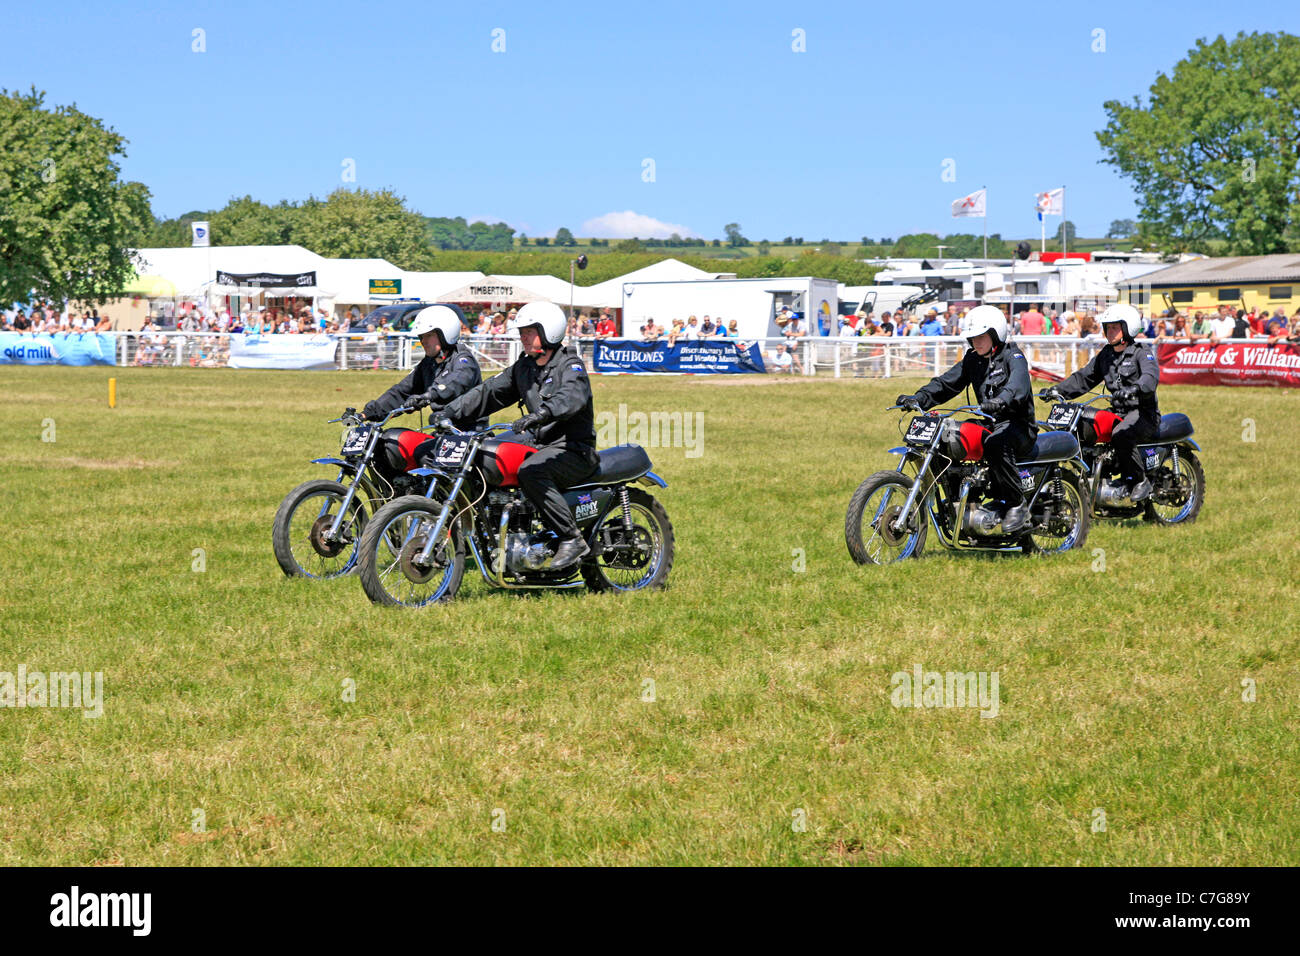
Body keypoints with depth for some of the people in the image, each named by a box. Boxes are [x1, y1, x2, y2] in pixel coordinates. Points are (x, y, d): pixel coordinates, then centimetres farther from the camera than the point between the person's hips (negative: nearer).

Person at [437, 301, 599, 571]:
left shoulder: (570, 365, -10)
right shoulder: (523, 367, 15)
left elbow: (573, 396, -31)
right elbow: (490, 392, 12)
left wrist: (541, 414, -49)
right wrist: (449, 412, -1)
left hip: (575, 449, -8)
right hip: (542, 444, 9)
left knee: (530, 471, -35)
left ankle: (572, 540, -29)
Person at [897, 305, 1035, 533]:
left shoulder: (1012, 356, -7)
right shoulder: (972, 359, 15)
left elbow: (1018, 385, -28)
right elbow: (947, 382, 8)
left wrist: (1000, 400, -50)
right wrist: (918, 399, -10)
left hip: (1018, 423, -7)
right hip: (989, 424, 7)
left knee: (995, 444, -39)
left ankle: (1017, 504, -26)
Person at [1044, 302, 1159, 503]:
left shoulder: (1142, 352, -6)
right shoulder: (1105, 354, 17)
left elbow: (1151, 375, -26)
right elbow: (1084, 377, 18)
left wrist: (1134, 389, -48)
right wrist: (1058, 390, 3)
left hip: (1144, 412, -8)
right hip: (1117, 411, 8)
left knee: (1121, 435, -36)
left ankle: (1140, 482, -20)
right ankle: (1098, 478, -1)